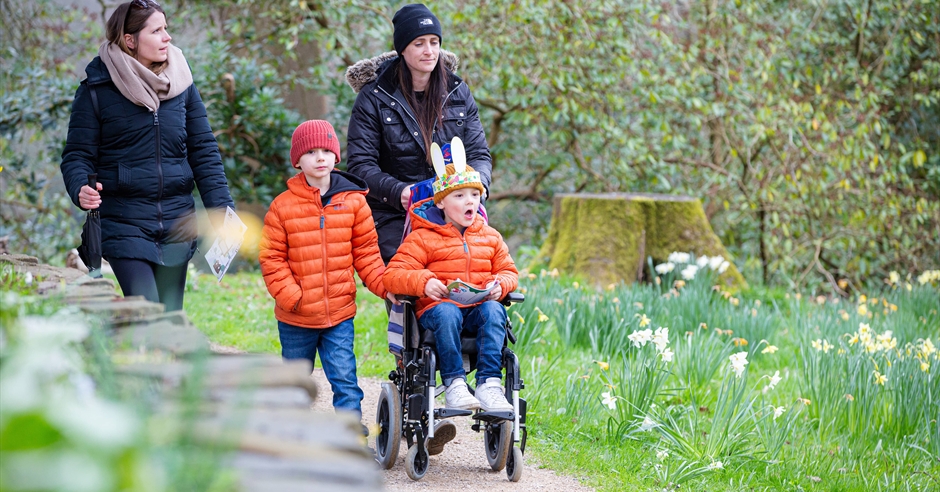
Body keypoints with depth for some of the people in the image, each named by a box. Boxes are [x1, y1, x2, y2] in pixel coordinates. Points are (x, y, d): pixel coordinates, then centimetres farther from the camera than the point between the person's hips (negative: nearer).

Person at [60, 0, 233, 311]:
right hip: (124, 224, -4)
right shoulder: (96, 89, -4)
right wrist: (80, 190, -25)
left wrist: (222, 207, -2)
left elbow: (203, 151, 8)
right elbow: (77, 155, -3)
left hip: (177, 223, 4)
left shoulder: (181, 84, 7)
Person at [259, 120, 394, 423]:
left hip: (339, 313, 0)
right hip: (295, 318, 0)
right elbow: (271, 258, -4)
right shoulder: (283, 206, -4)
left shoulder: (353, 202, 0)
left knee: (345, 380, -7)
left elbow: (366, 252, 5)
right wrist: (290, 296, -14)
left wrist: (384, 285, -7)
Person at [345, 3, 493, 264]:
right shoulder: (374, 97, -2)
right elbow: (360, 165, -6)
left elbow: (479, 154, 9)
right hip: (393, 218, -3)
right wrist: (397, 191, -24)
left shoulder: (458, 93, 9)